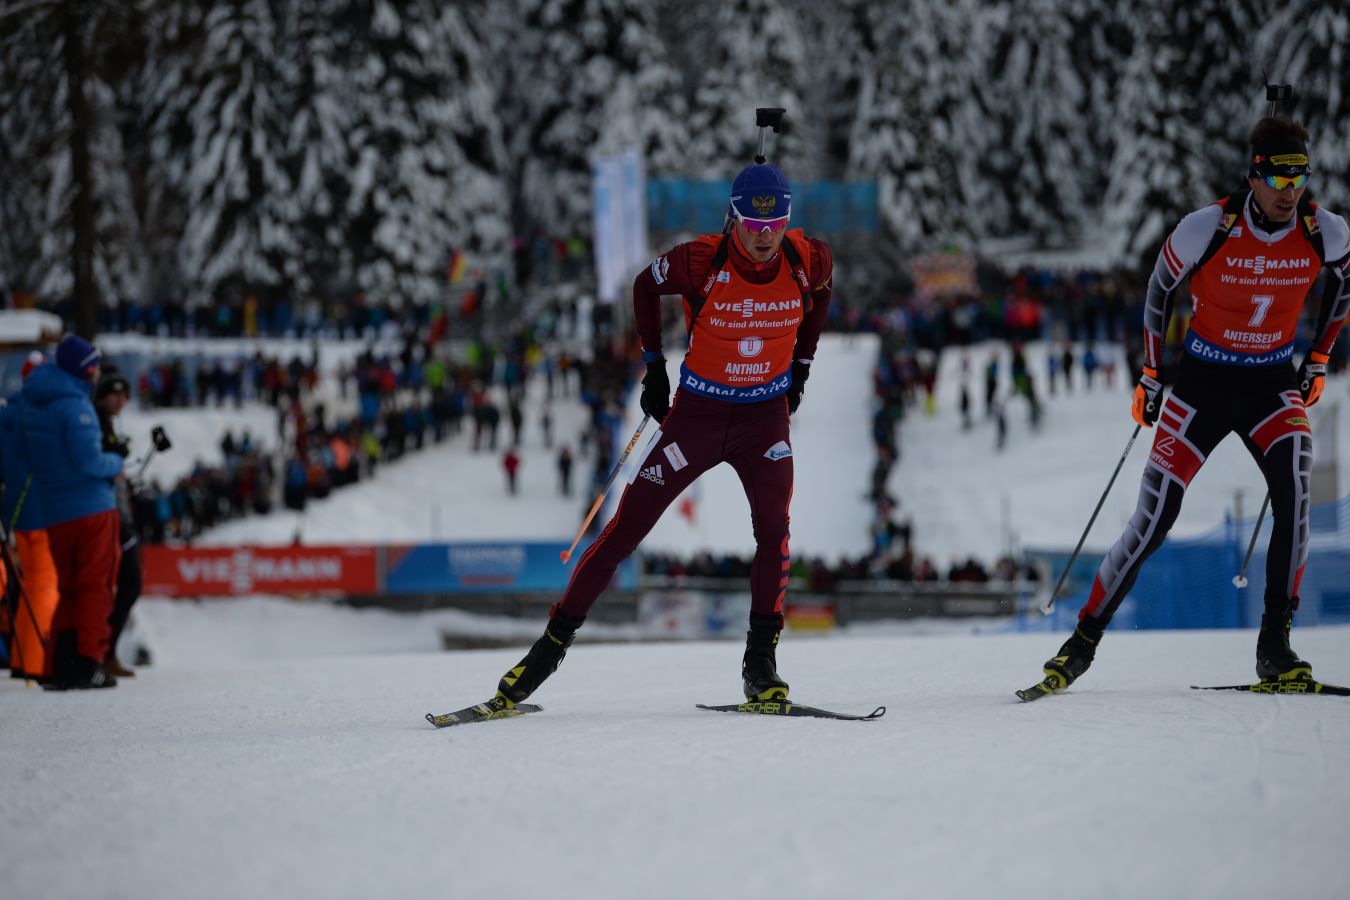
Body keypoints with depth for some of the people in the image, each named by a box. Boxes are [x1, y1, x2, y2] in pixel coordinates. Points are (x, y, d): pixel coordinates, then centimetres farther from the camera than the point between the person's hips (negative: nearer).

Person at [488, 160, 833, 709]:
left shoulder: (808, 260, -13)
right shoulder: (701, 262, -21)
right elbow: (646, 286, 0)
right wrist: (653, 367, 2)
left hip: (766, 416, 1)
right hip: (697, 412, -1)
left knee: (774, 530, -19)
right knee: (626, 527, -2)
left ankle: (761, 663, -9)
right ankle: (553, 644, 6)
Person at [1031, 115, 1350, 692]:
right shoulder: (1209, 228, -20)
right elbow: (1159, 288, -1)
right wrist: (1151, 375, 3)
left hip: (1272, 385, 2)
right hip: (1202, 384, -2)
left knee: (1294, 493, -25)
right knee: (1153, 521, -6)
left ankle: (1275, 647, -18)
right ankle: (1084, 640, 10)